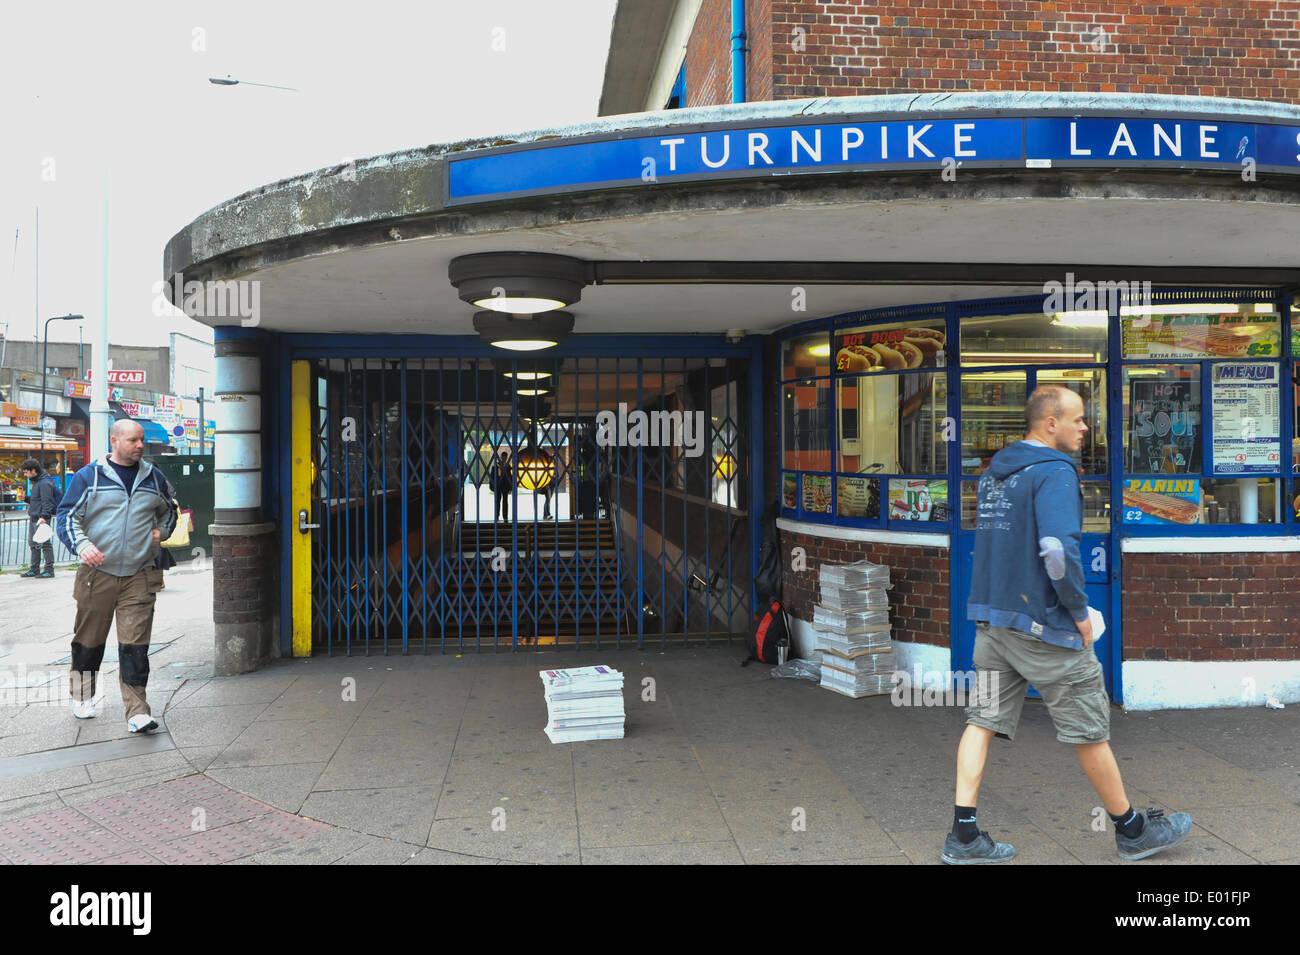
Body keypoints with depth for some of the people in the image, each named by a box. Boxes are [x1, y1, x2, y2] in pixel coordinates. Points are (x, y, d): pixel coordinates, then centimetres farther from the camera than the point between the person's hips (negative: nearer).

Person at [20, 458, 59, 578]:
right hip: (33, 518, 11)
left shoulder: (44, 483, -14)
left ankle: (49, 570, -3)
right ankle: (34, 569, 23)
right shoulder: (36, 482, 17)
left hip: (42, 518, -11)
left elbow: (47, 501, -21)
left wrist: (43, 516, -27)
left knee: (45, 543, -7)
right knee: (33, 543, 15)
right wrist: (26, 498, 9)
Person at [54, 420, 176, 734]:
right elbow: (67, 516, 0)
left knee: (135, 644, -6)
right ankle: (82, 697, 35)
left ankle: (137, 711, -6)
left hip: (139, 577, 1)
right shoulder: (88, 476, 1)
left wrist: (161, 532, 7)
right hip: (97, 574, -1)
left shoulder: (154, 478, 10)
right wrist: (81, 544, -17)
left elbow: (169, 511, 27)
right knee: (89, 640, 12)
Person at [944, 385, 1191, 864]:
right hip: (1044, 625, -8)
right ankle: (1132, 831, 25)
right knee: (1089, 730, 8)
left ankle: (963, 835, 5)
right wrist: (1080, 613, -15)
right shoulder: (1055, 472, -15)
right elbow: (1059, 550, -27)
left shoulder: (994, 472, 13)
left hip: (991, 618, 8)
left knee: (984, 720, 7)